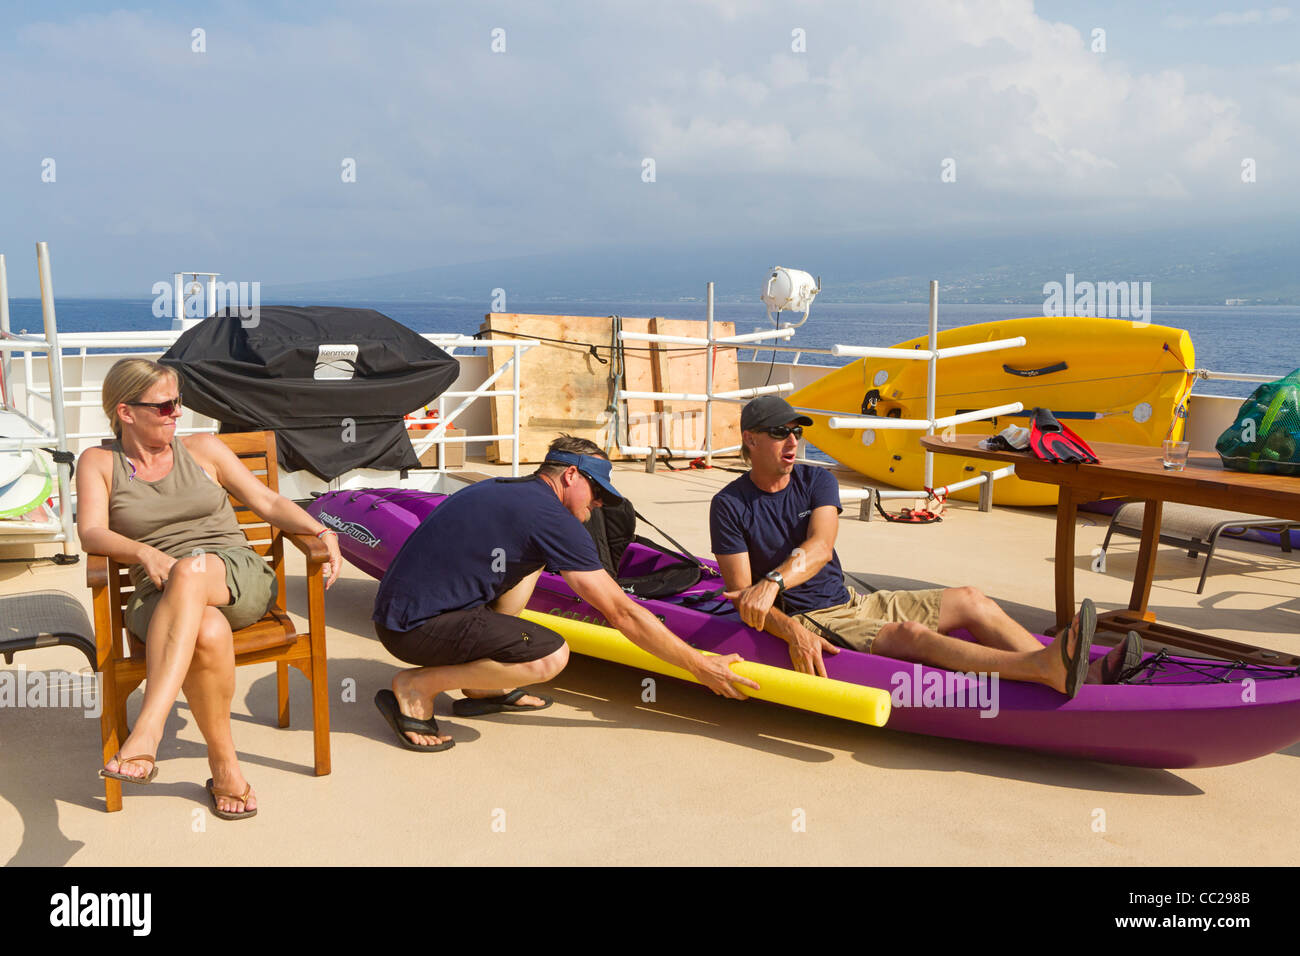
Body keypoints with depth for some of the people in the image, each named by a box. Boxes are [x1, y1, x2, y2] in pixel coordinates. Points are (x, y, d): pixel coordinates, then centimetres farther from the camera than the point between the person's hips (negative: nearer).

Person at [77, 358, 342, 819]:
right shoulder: (99, 462, 14)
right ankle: (224, 764, -22)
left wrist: (322, 532, -5)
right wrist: (145, 552, -22)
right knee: (208, 632, -37)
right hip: (162, 599, 0)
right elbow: (91, 532, -1)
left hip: (238, 576, 0)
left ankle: (147, 732, -48)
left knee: (190, 571, -38)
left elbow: (268, 502, 13)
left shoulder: (203, 448, 17)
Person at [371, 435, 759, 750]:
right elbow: (621, 613, -12)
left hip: (403, 605, 10)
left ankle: (483, 687, 18)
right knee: (551, 656, -24)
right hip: (415, 627, -10)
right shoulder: (551, 517, -12)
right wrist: (700, 666, -5)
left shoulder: (502, 490, 15)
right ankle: (416, 687, -8)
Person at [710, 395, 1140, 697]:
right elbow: (741, 597, -13)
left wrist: (775, 580, -36)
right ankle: (1045, 667, -45)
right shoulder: (730, 505, -7)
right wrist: (792, 632, -32)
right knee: (912, 636, -29)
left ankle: (1085, 675, -16)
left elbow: (820, 548, -16)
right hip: (808, 621, -6)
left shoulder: (816, 481, 6)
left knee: (969, 601, -7)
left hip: (852, 601, 7)